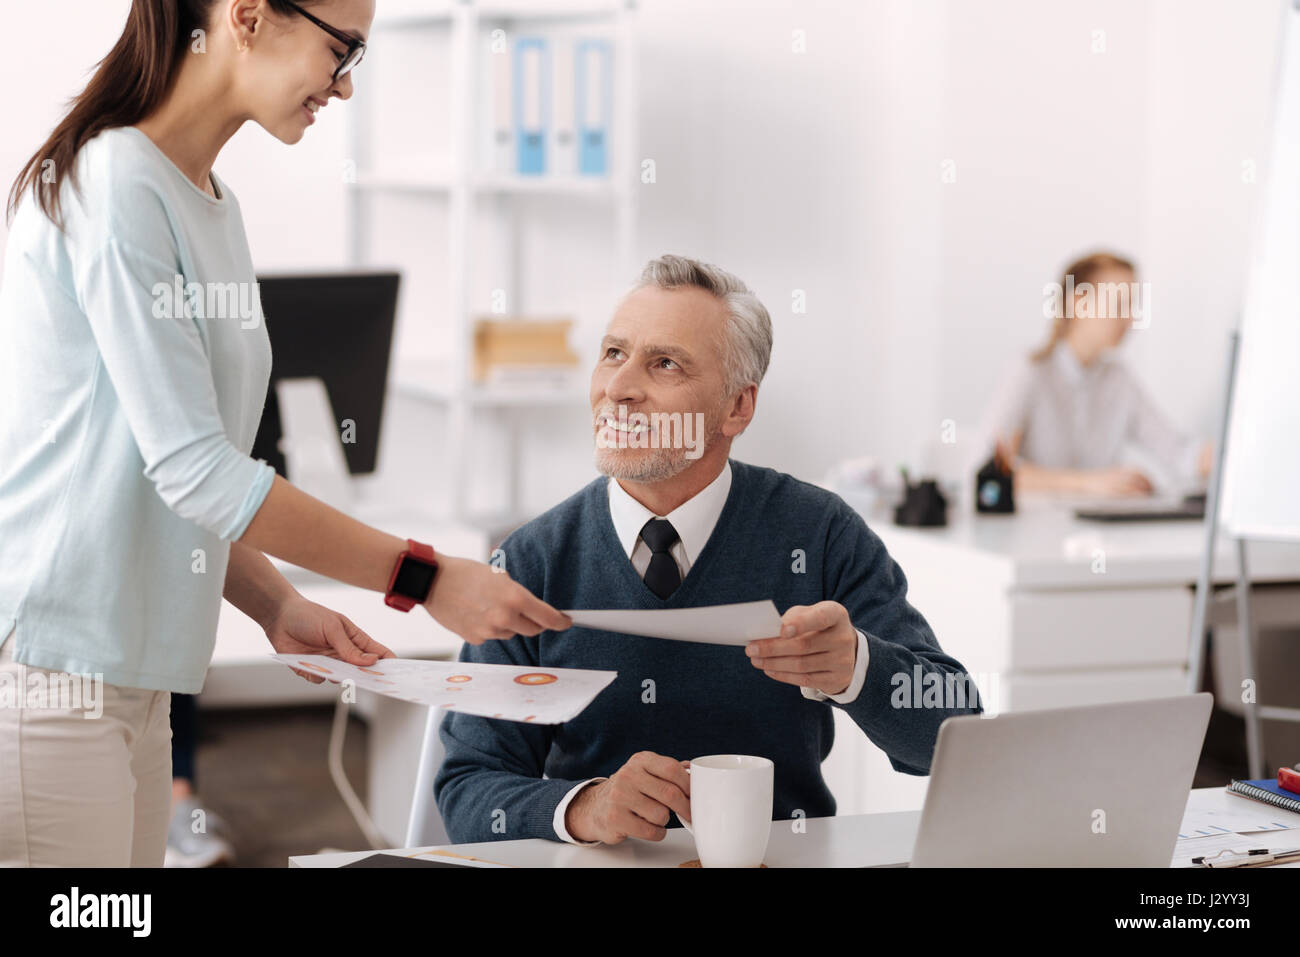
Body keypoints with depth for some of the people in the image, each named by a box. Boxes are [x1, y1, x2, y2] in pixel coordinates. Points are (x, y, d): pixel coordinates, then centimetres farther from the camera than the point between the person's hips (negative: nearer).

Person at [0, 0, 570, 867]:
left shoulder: (212, 205, 14)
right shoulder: (116, 187, -14)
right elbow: (191, 465, -19)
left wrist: (277, 609, 6)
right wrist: (426, 578, -16)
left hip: (131, 679, 9)